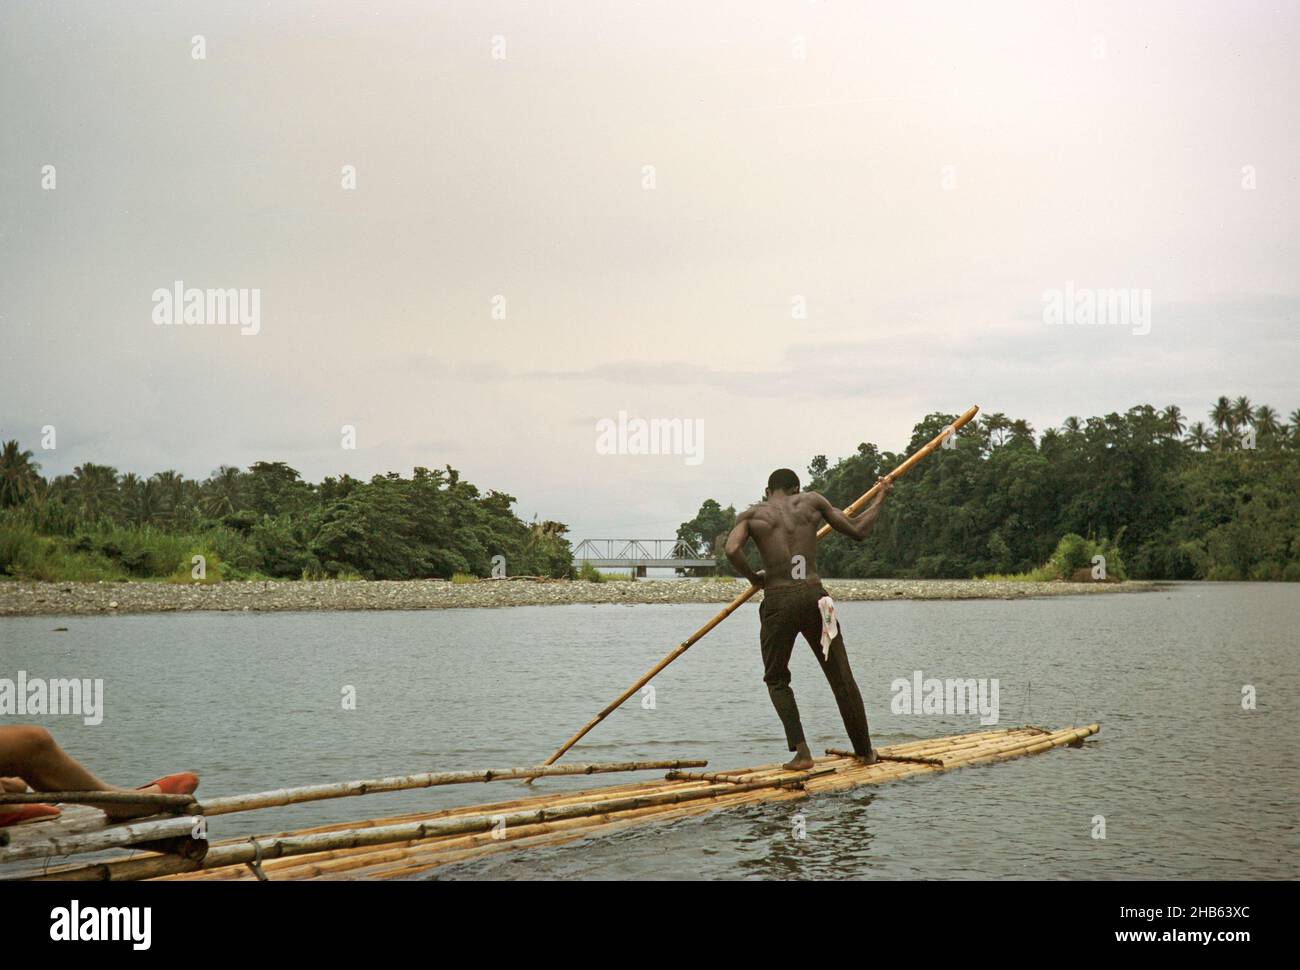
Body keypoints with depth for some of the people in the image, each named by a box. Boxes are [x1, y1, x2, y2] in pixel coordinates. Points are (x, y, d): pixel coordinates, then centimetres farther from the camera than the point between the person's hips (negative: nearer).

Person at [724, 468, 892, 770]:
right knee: (841, 678, 14)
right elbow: (857, 531, 14)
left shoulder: (751, 514, 7)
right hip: (814, 597, 1)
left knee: (776, 679, 17)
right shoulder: (812, 501, 11)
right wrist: (881, 496, 28)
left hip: (777, 601, -1)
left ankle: (801, 751, 1)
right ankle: (865, 751, 24)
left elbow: (732, 549, -12)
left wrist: (753, 577, 6)